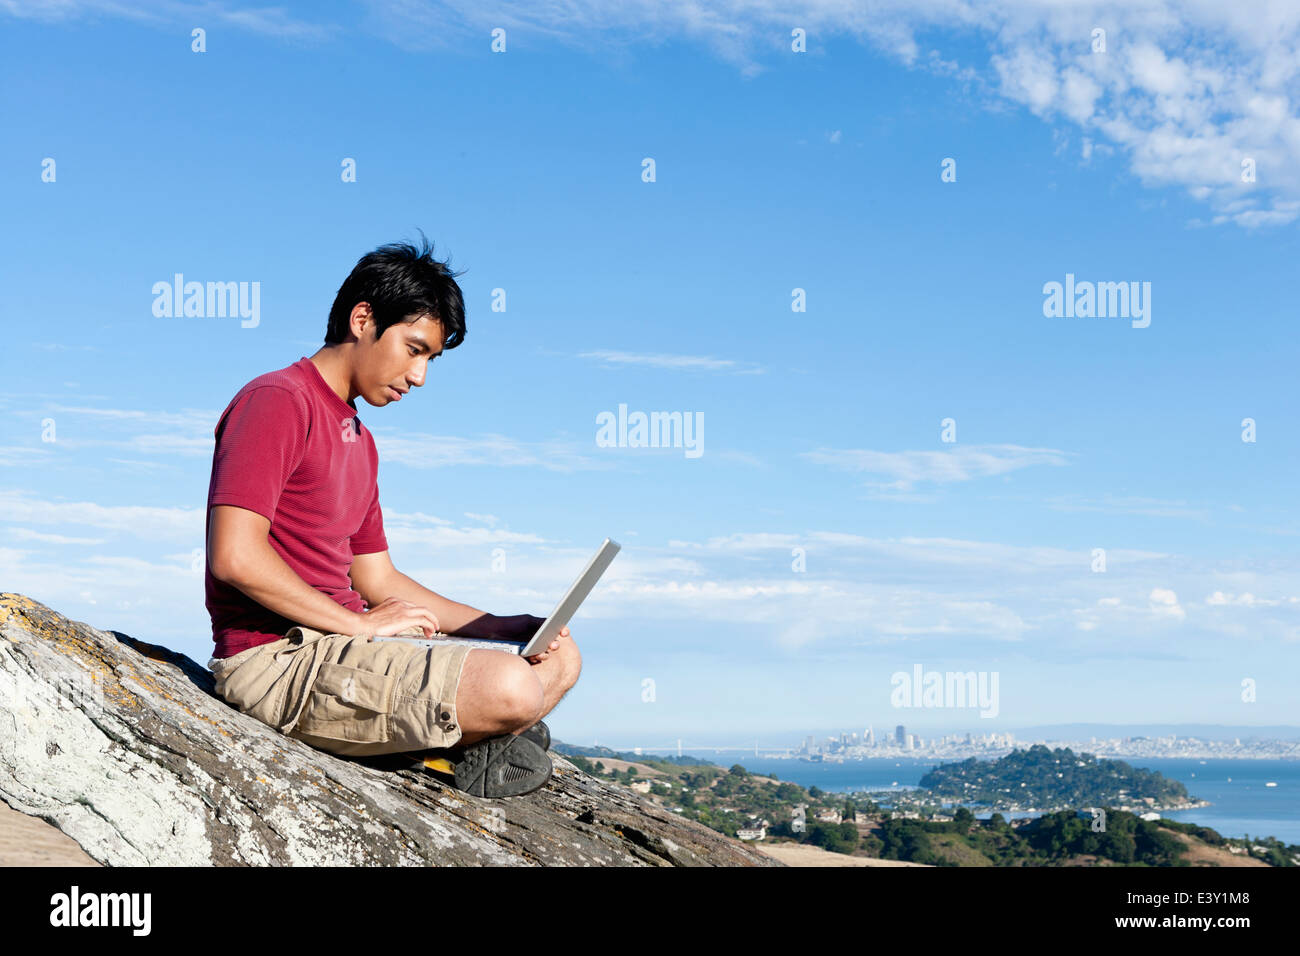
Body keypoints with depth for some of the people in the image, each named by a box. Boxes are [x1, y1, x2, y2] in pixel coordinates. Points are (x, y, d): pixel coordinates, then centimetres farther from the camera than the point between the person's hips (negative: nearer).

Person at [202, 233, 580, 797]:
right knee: (510, 690, -27)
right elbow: (236, 556, -21)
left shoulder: (358, 439, 22)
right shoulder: (277, 401, -9)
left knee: (559, 659, 9)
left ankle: (434, 744, -8)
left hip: (339, 644, 10)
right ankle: (455, 748, 4)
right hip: (279, 656, -10)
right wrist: (360, 624, -16)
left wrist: (506, 627, 7)